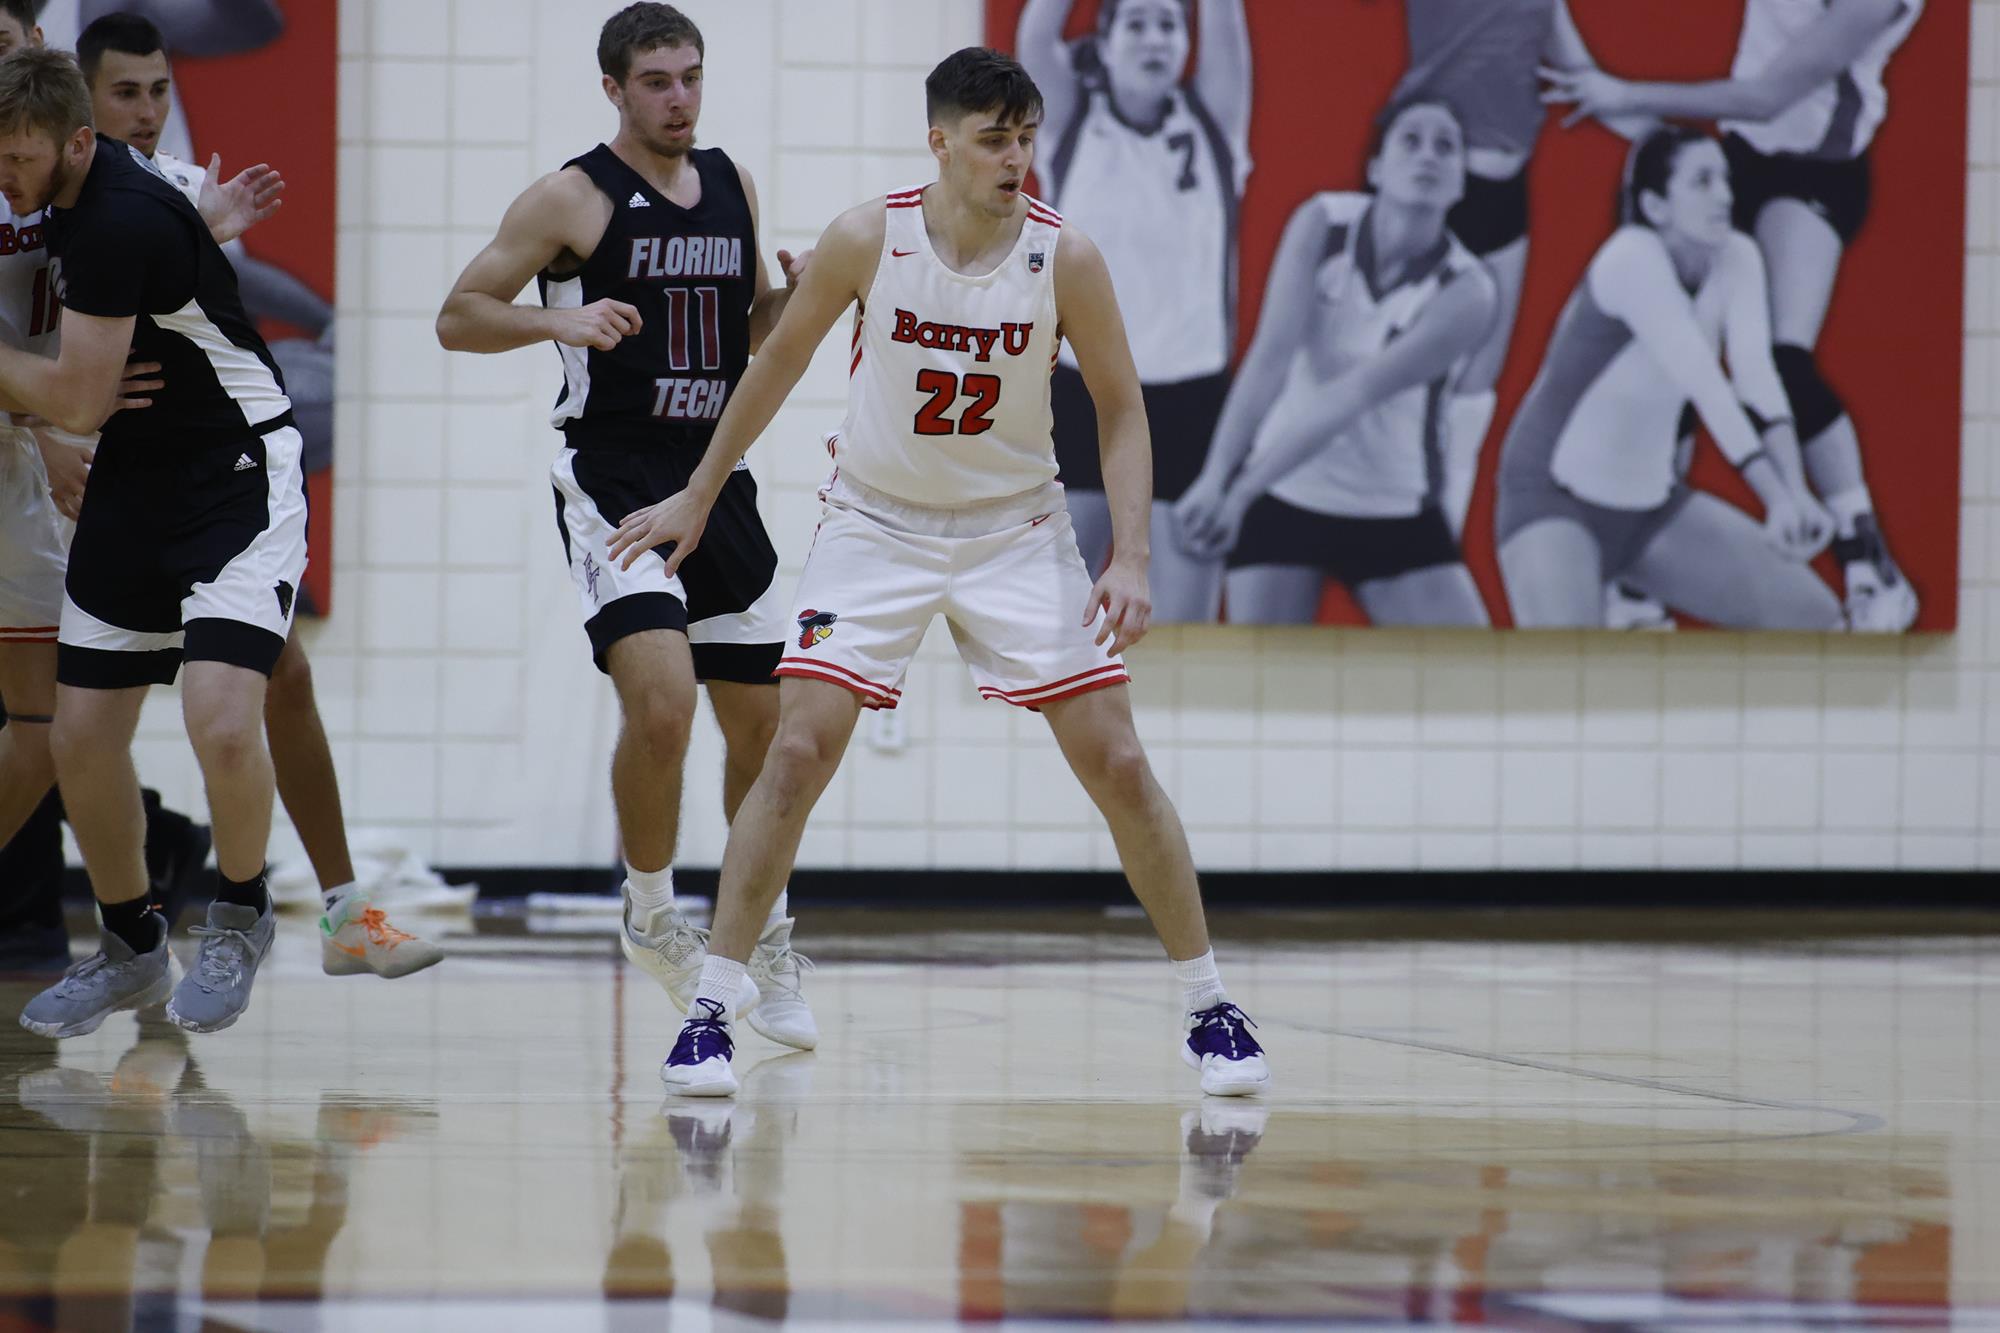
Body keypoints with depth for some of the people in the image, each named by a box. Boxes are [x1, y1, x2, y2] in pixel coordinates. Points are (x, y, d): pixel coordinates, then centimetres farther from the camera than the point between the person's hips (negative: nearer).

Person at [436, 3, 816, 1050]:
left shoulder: (732, 186, 11)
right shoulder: (574, 198, -7)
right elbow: (457, 317, -6)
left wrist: (795, 299, 0)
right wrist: (559, 317, -23)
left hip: (719, 480, 6)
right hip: (612, 481, -6)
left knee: (760, 721, 9)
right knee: (662, 701, -22)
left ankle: (768, 944, 26)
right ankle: (652, 917, 0)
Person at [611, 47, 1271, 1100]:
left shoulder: (1065, 260, -15)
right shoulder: (867, 240, -15)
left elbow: (1121, 409, -3)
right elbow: (779, 361, 1)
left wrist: (1131, 557, -15)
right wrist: (699, 495, 8)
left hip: (1015, 529, 1)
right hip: (876, 526, 0)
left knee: (1115, 761, -4)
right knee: (800, 749, -13)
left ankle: (1209, 1009, 8)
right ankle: (710, 1011, -5)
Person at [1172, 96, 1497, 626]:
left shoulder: (1466, 291, -17)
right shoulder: (1322, 225, -10)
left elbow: (1355, 394, -26)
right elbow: (1270, 358, -21)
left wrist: (1244, 489, -35)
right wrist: (1215, 478, -34)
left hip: (1396, 515, 0)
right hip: (1283, 502, 0)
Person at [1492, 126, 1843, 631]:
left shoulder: (1736, 259, -5)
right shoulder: (1632, 258, -24)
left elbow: (1755, 371, -19)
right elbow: (1704, 382, -35)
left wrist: (1797, 493, -34)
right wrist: (1777, 497, -44)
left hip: (1649, 503, 8)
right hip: (1554, 495, -8)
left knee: (1813, 615, -1)